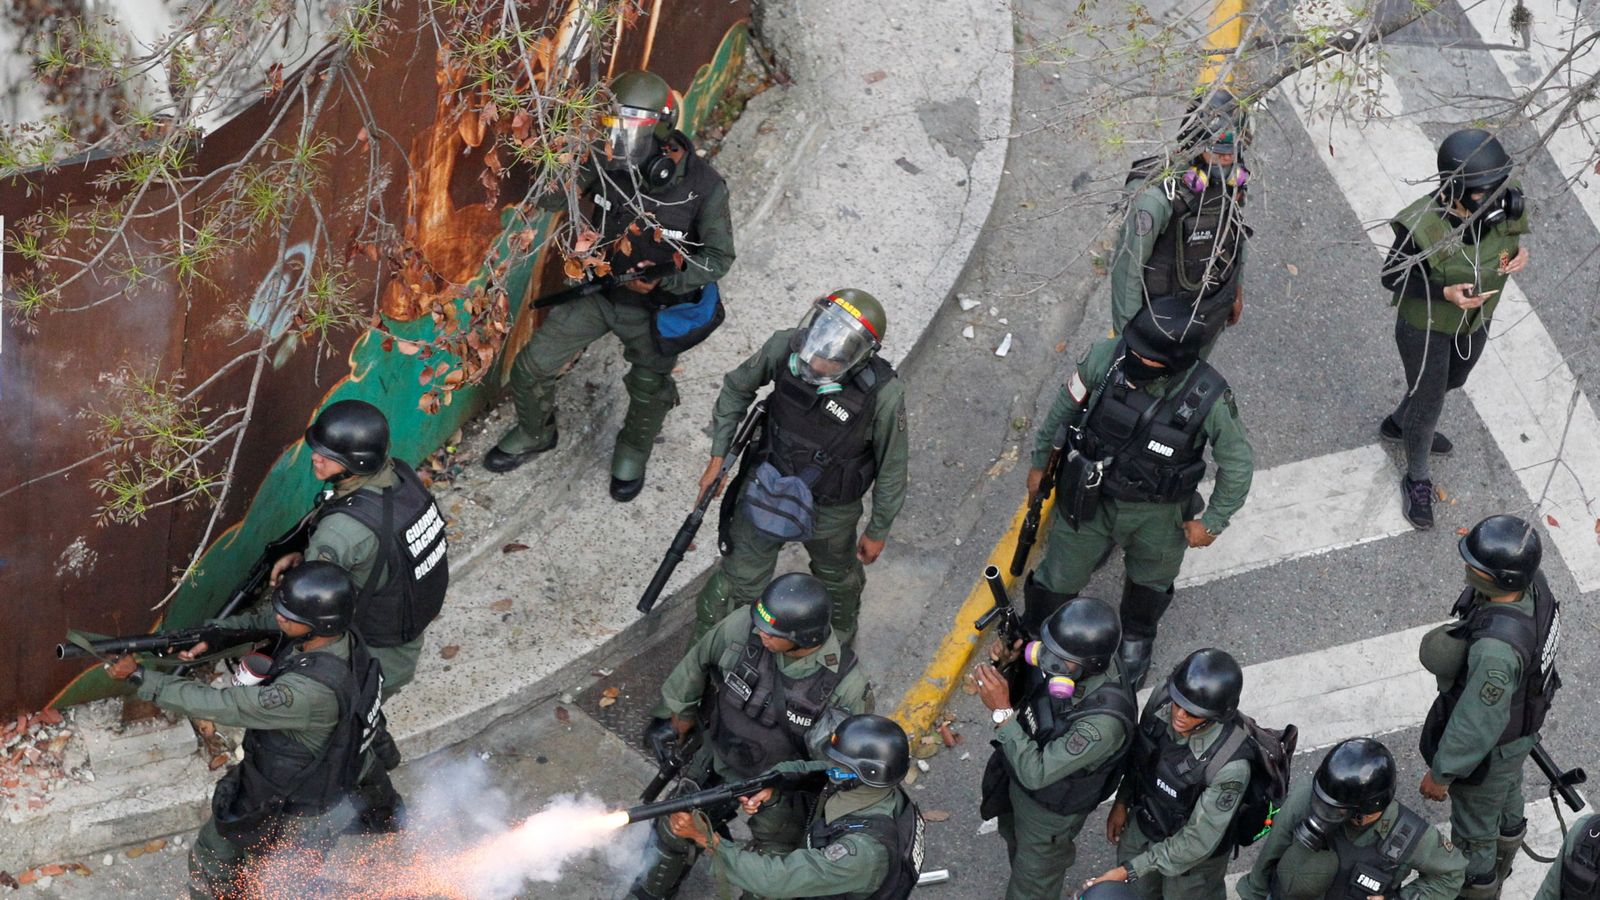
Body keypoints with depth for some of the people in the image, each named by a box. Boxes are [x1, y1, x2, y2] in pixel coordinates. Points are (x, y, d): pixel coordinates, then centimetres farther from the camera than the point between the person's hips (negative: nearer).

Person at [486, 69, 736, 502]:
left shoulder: (702, 185, -28)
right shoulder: (609, 163, -20)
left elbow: (719, 258, -18)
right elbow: (547, 199, -14)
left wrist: (663, 282, -29)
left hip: (653, 308, -3)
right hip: (599, 291, 3)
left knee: (649, 392, 20)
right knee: (531, 367, 7)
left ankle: (632, 453, 53)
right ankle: (535, 433, 39)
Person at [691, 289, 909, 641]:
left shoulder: (883, 395, -35)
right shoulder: (785, 347, -28)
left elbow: (891, 467, -17)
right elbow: (737, 388, -6)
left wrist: (878, 530, -5)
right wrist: (718, 457, -2)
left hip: (829, 510, -1)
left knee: (837, 577, 30)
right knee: (738, 581, 14)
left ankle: (842, 637, 62)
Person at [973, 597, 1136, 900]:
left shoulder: (1105, 720, -44)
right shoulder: (1066, 659, -24)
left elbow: (1035, 773, -38)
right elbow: (1021, 693, -5)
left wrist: (1001, 711, -42)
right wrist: (1007, 662, -27)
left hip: (1052, 806, -6)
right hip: (1017, 775, 6)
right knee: (1015, 840, 36)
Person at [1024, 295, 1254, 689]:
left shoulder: (1210, 398, -32)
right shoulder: (1105, 358, -29)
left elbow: (1237, 463, -14)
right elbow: (1066, 406, -7)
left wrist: (1213, 522, -5)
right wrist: (1040, 461, 6)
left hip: (1158, 515, 0)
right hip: (1090, 498, 0)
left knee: (1150, 581, 29)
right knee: (1059, 577, 20)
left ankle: (1136, 640, 61)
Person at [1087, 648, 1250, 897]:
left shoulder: (1229, 766, -41)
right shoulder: (1162, 699, -26)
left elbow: (1198, 841, -30)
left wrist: (1130, 870, -28)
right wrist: (1122, 802, 5)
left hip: (1194, 857, -5)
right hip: (1143, 823, 5)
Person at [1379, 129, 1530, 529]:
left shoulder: (1504, 205, -23)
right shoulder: (1422, 227, -37)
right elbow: (1391, 277, -22)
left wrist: (1520, 250, -21)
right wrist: (1446, 293, -36)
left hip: (1475, 322, 6)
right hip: (1426, 326, -6)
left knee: (1452, 380, 32)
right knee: (1429, 402, 13)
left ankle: (1399, 424, 63)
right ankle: (1417, 480, 41)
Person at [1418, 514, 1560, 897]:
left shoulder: (1497, 647, -47)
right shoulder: (1531, 583, -23)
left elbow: (1477, 724, -32)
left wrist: (1441, 774, -19)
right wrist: (1453, 641, -8)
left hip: (1489, 748, -8)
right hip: (1519, 724, 8)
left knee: (1474, 824, 23)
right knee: (1507, 793, 37)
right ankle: (1506, 851, 66)